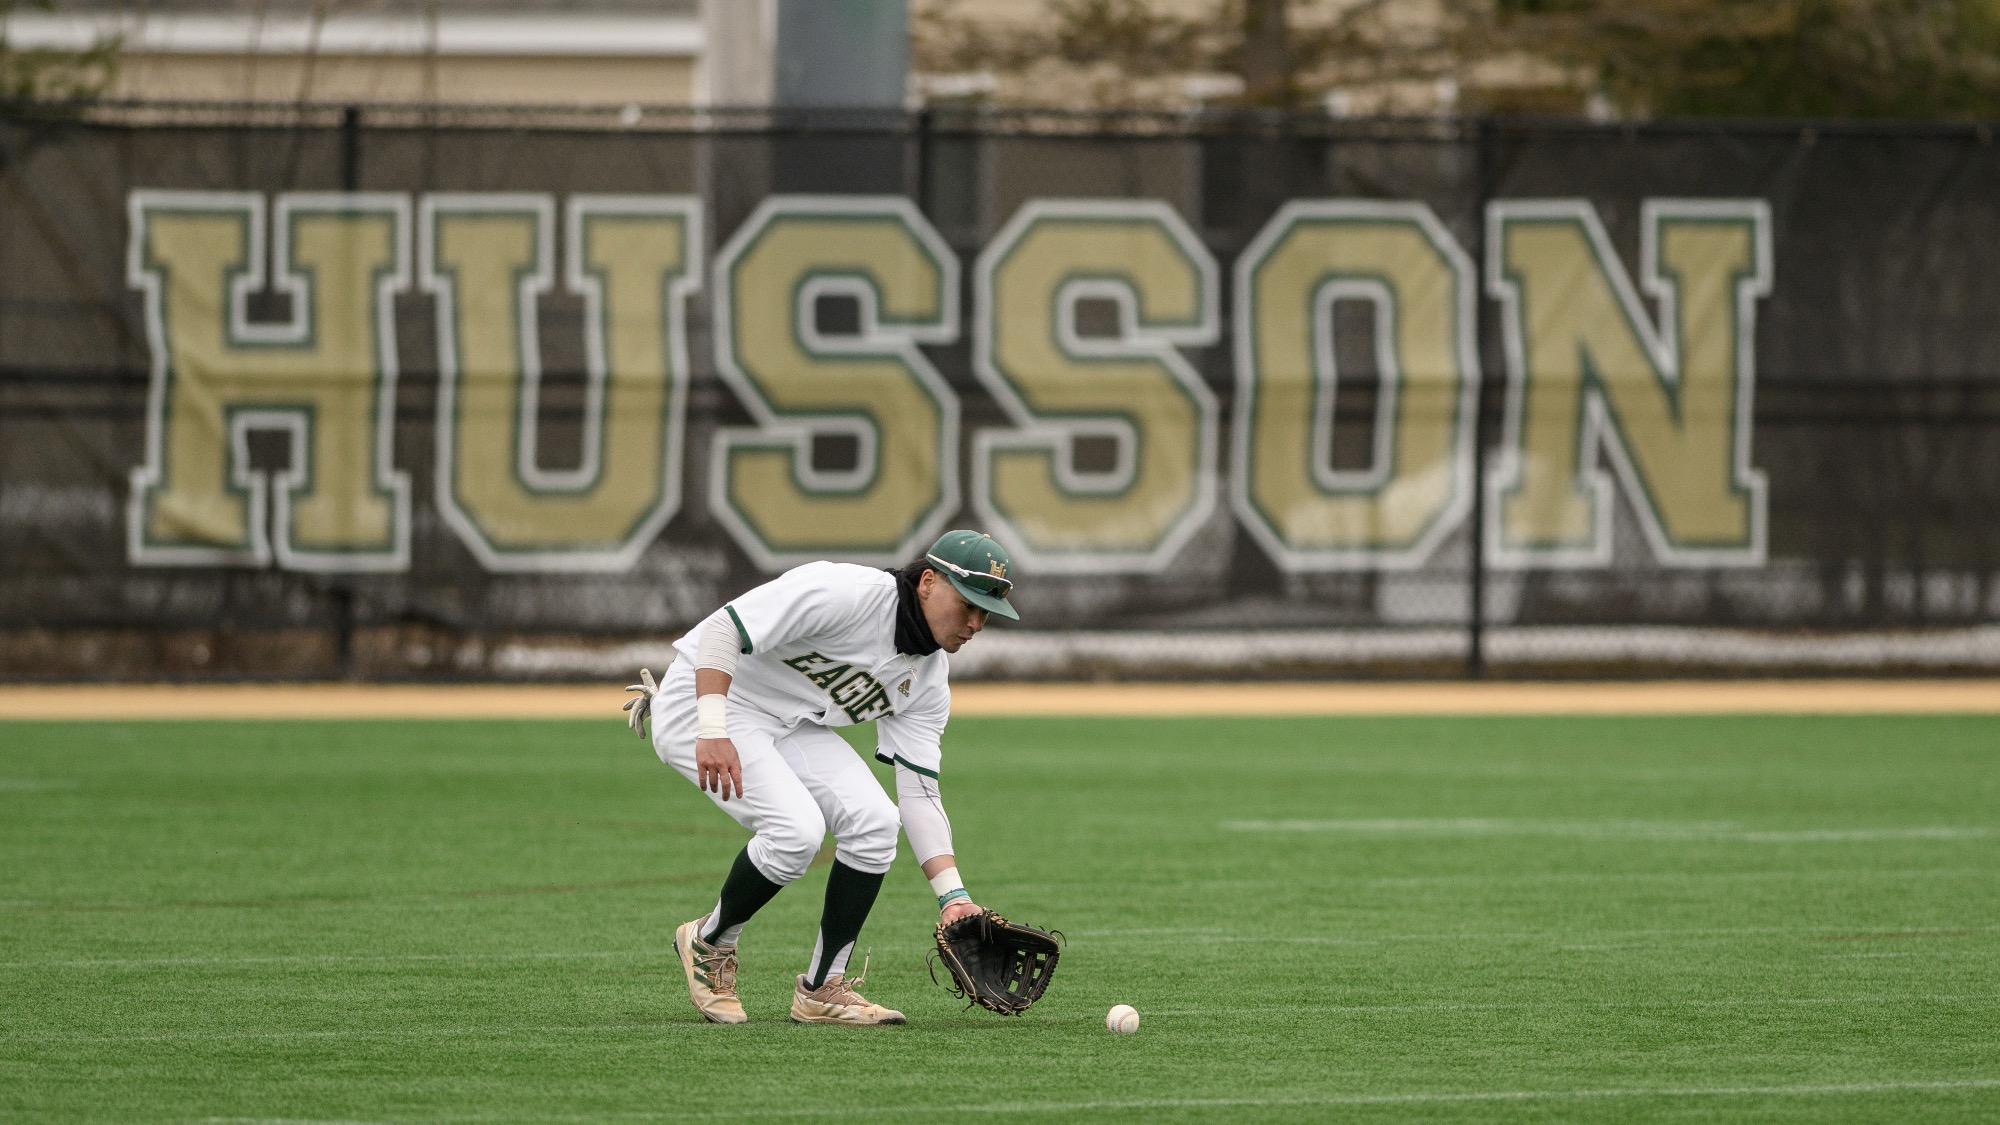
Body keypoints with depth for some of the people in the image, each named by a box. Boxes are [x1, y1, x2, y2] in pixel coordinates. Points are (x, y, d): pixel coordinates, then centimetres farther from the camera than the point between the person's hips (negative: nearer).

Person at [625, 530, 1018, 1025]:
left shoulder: (929, 679, 0)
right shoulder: (849, 594, -26)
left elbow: (918, 793, 2)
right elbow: (723, 627, -31)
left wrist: (954, 899, -9)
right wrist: (713, 733, -40)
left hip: (790, 725, 8)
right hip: (701, 701, -8)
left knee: (874, 822, -13)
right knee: (796, 829, -26)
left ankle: (823, 988, 1)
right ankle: (709, 943, 1)